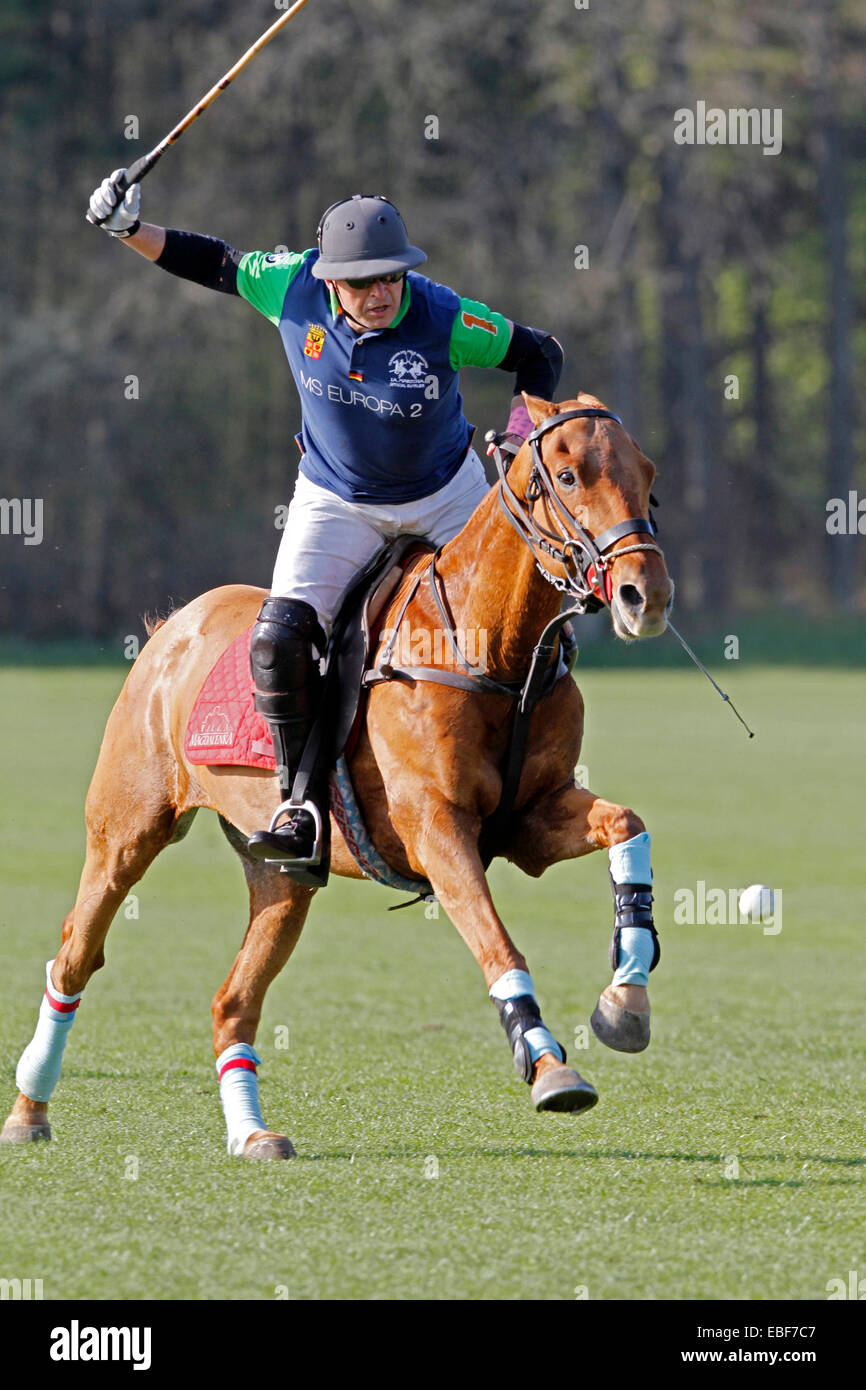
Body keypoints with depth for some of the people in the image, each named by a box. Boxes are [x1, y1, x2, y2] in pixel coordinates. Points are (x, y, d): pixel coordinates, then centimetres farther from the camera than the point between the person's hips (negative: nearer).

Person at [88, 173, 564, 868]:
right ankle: (303, 805, -12)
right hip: (336, 503, 0)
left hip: (446, 494, 0)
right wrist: (129, 229, -11)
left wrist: (524, 428, -26)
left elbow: (539, 353, -12)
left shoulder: (446, 319, -27)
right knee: (279, 638, -20)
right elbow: (215, 262, -2)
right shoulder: (294, 287, -21)